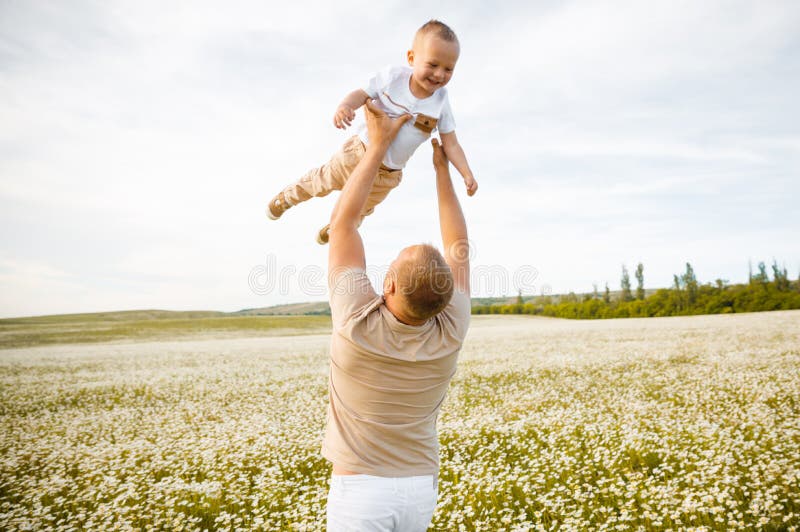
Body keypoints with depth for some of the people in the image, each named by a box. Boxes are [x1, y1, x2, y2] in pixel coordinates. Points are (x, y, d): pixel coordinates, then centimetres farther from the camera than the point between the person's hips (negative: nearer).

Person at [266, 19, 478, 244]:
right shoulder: (393, 76, -21)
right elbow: (362, 93, -14)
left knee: (360, 211, 27)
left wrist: (467, 173, -26)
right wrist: (344, 105, -35)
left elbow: (451, 144, -14)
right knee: (323, 181, 20)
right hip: (359, 153, -2)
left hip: (387, 175, 2)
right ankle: (287, 197, 52)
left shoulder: (440, 104, -18)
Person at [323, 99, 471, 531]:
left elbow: (342, 222, -12)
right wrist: (442, 167, 6)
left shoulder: (356, 321, -23)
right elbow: (459, 248, 1)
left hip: (359, 488, -4)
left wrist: (378, 145, -7)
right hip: (420, 490, 4)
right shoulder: (450, 333, -15)